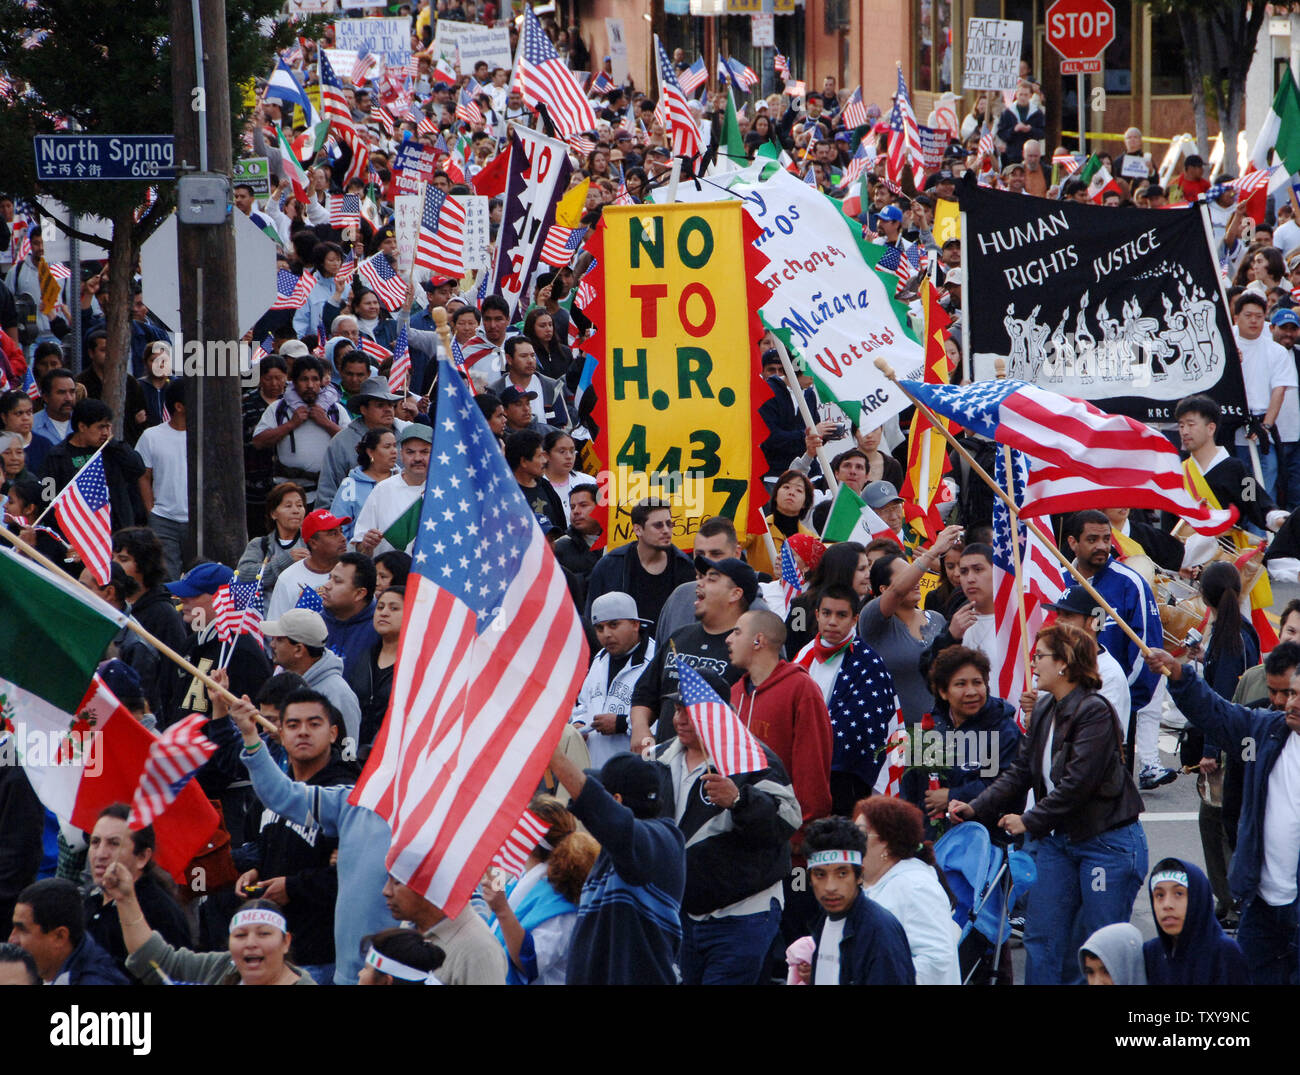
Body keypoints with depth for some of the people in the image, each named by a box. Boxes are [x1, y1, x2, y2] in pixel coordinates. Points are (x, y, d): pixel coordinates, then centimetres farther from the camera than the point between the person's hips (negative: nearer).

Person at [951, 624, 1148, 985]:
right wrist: (977, 807, 0)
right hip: (1059, 840, 8)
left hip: (1108, 843, -8)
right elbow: (1021, 772, 12)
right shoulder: (1044, 711, 9)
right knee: (1041, 936, 5)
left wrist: (1030, 821, -17)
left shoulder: (1094, 712, -18)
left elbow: (1077, 782, -22)